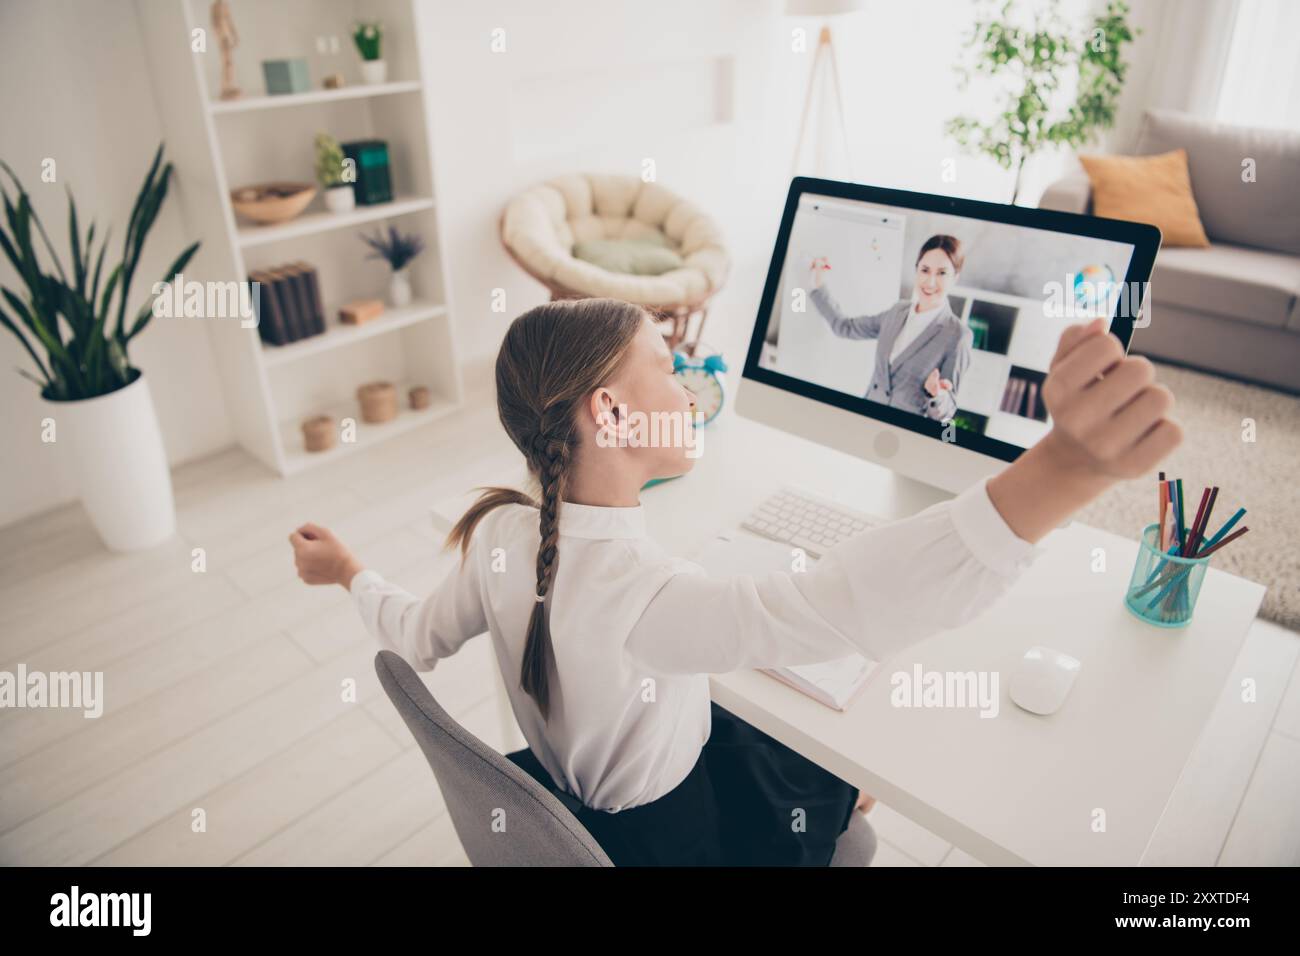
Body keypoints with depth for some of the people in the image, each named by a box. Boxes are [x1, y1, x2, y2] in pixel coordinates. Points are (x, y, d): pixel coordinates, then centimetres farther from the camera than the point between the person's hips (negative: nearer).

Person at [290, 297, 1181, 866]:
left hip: (571, 793, 7)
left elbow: (419, 635, 0)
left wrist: (350, 572, 20)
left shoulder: (502, 534, -18)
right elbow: (837, 602, -61)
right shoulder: (629, 595, -43)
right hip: (665, 836, -6)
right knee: (857, 784, 22)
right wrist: (1067, 466, -74)